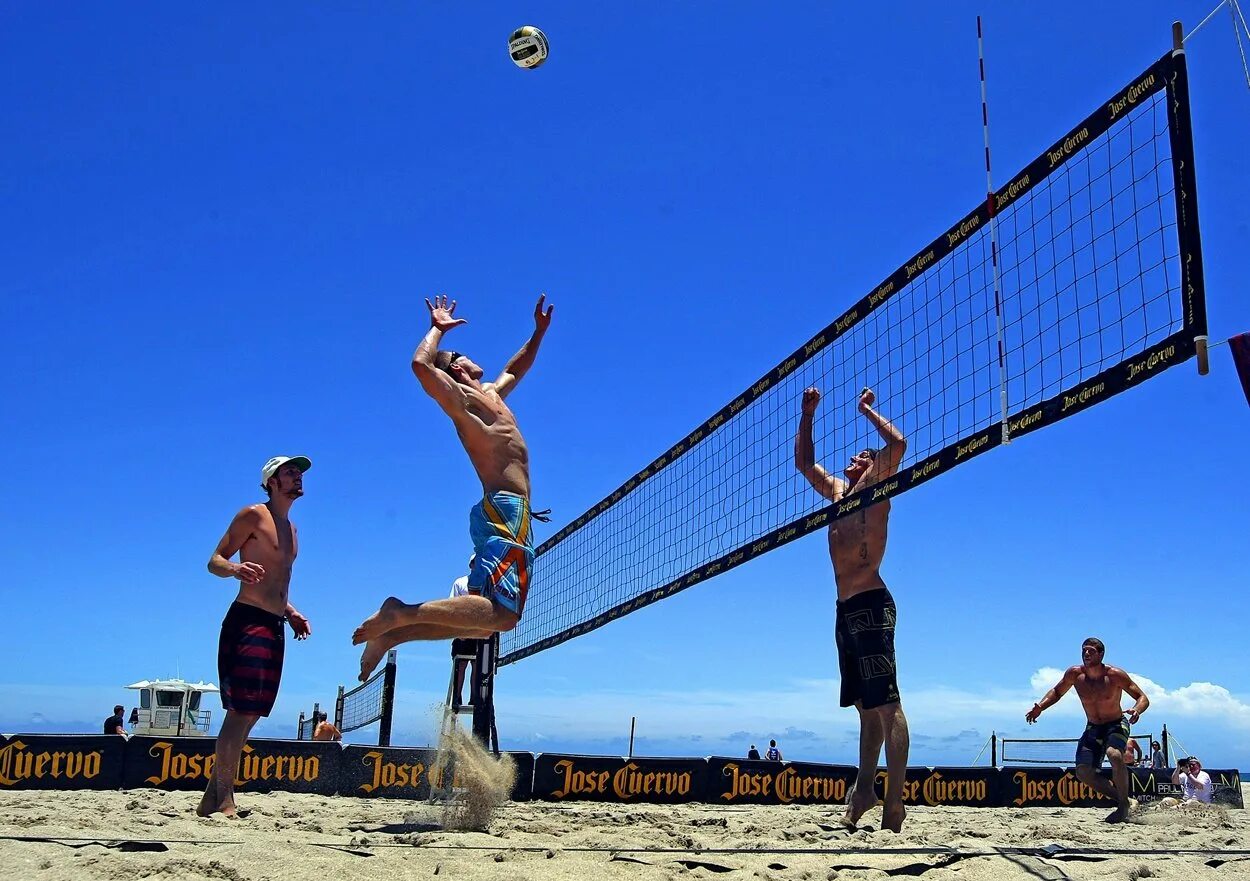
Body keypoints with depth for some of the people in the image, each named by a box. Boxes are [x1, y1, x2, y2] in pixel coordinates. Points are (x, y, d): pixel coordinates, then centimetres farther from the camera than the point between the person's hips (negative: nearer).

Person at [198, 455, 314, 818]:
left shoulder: (291, 529, 23)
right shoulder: (253, 515, -1)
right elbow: (214, 560, -7)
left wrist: (292, 614, 17)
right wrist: (235, 568, -28)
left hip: (274, 627, 9)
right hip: (246, 621, -9)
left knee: (249, 714, 7)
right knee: (241, 712, -14)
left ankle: (213, 798, 13)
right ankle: (223, 798, -13)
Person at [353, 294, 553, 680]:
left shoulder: (489, 394, 26)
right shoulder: (459, 398, -1)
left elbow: (516, 369, 46)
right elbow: (421, 364, -19)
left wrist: (539, 331, 36)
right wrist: (438, 328, -3)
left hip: (507, 517, 10)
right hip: (504, 513, -10)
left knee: (483, 622, 8)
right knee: (501, 614, -25)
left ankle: (392, 633, 7)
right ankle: (400, 615, -22)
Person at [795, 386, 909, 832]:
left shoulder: (876, 484, 2)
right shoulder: (838, 491, 22)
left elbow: (897, 443, -13)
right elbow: (804, 461, 31)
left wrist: (867, 409, 0)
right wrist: (807, 416, 23)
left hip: (871, 603, -8)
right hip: (846, 608, 8)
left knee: (887, 704, -11)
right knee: (866, 706, 12)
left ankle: (895, 802, -14)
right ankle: (865, 788, 16)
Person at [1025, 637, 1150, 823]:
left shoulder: (1115, 675, -20)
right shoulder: (1075, 674, -11)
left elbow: (1143, 698, -14)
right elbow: (1056, 692, 7)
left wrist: (1137, 710, -37)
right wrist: (1040, 707, -10)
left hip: (1116, 725, -4)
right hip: (1093, 728, 4)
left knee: (1115, 755, -35)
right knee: (1083, 773, -9)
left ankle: (1124, 805, -17)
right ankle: (1119, 797, 13)